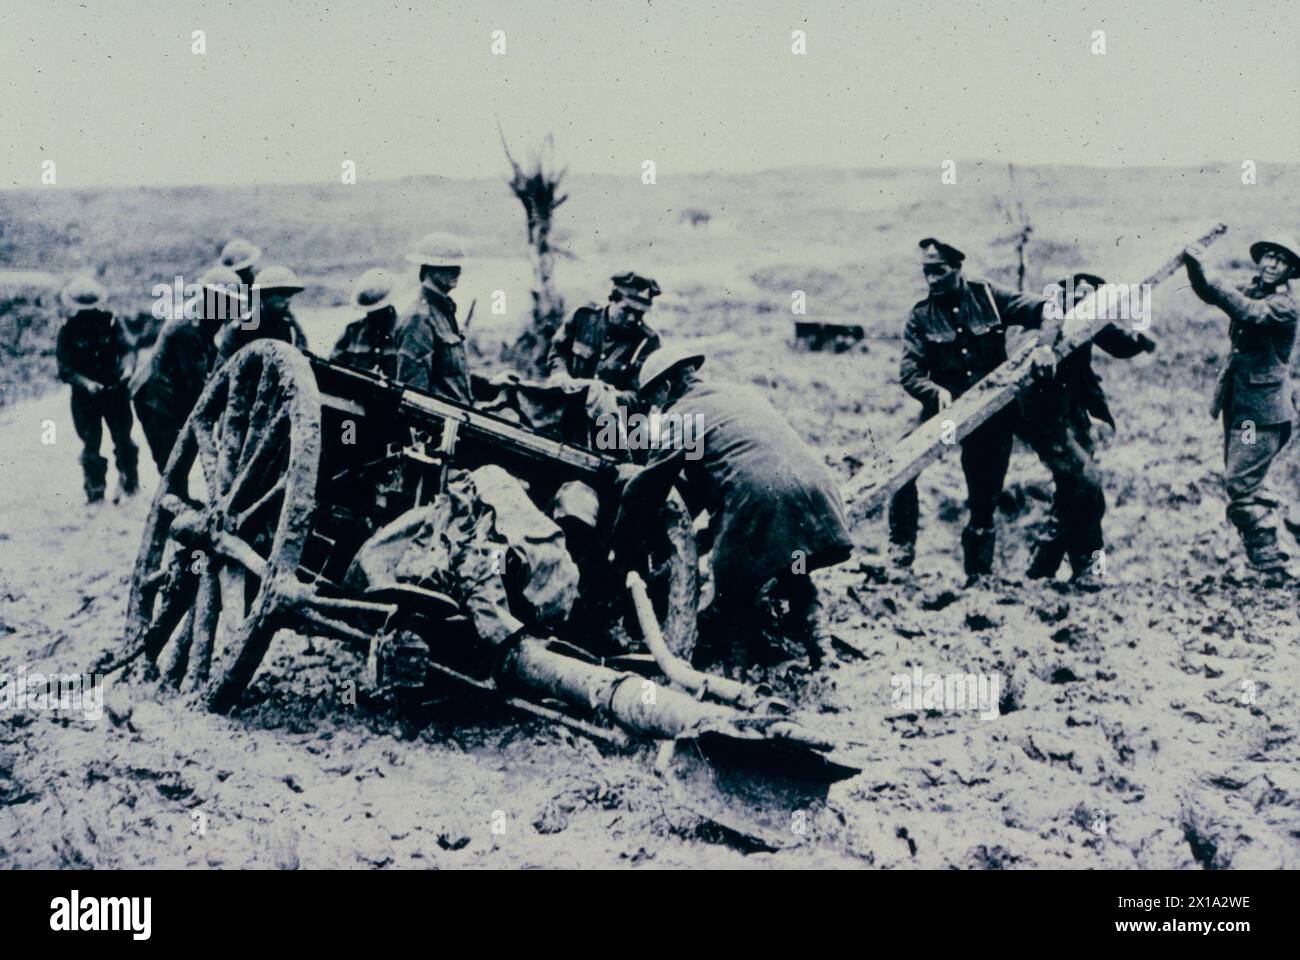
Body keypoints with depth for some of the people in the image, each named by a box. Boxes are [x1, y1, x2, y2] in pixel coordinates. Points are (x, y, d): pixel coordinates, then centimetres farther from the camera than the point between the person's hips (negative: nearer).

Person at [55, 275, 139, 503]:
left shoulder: (111, 321, -4)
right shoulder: (68, 330, -7)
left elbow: (126, 348, -6)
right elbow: (65, 369, -10)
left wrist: (126, 367, -29)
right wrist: (85, 383, -26)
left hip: (115, 389, 1)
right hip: (84, 395, -1)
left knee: (123, 440, 4)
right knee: (91, 445, 2)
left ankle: (128, 485, 22)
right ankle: (95, 494, 13)